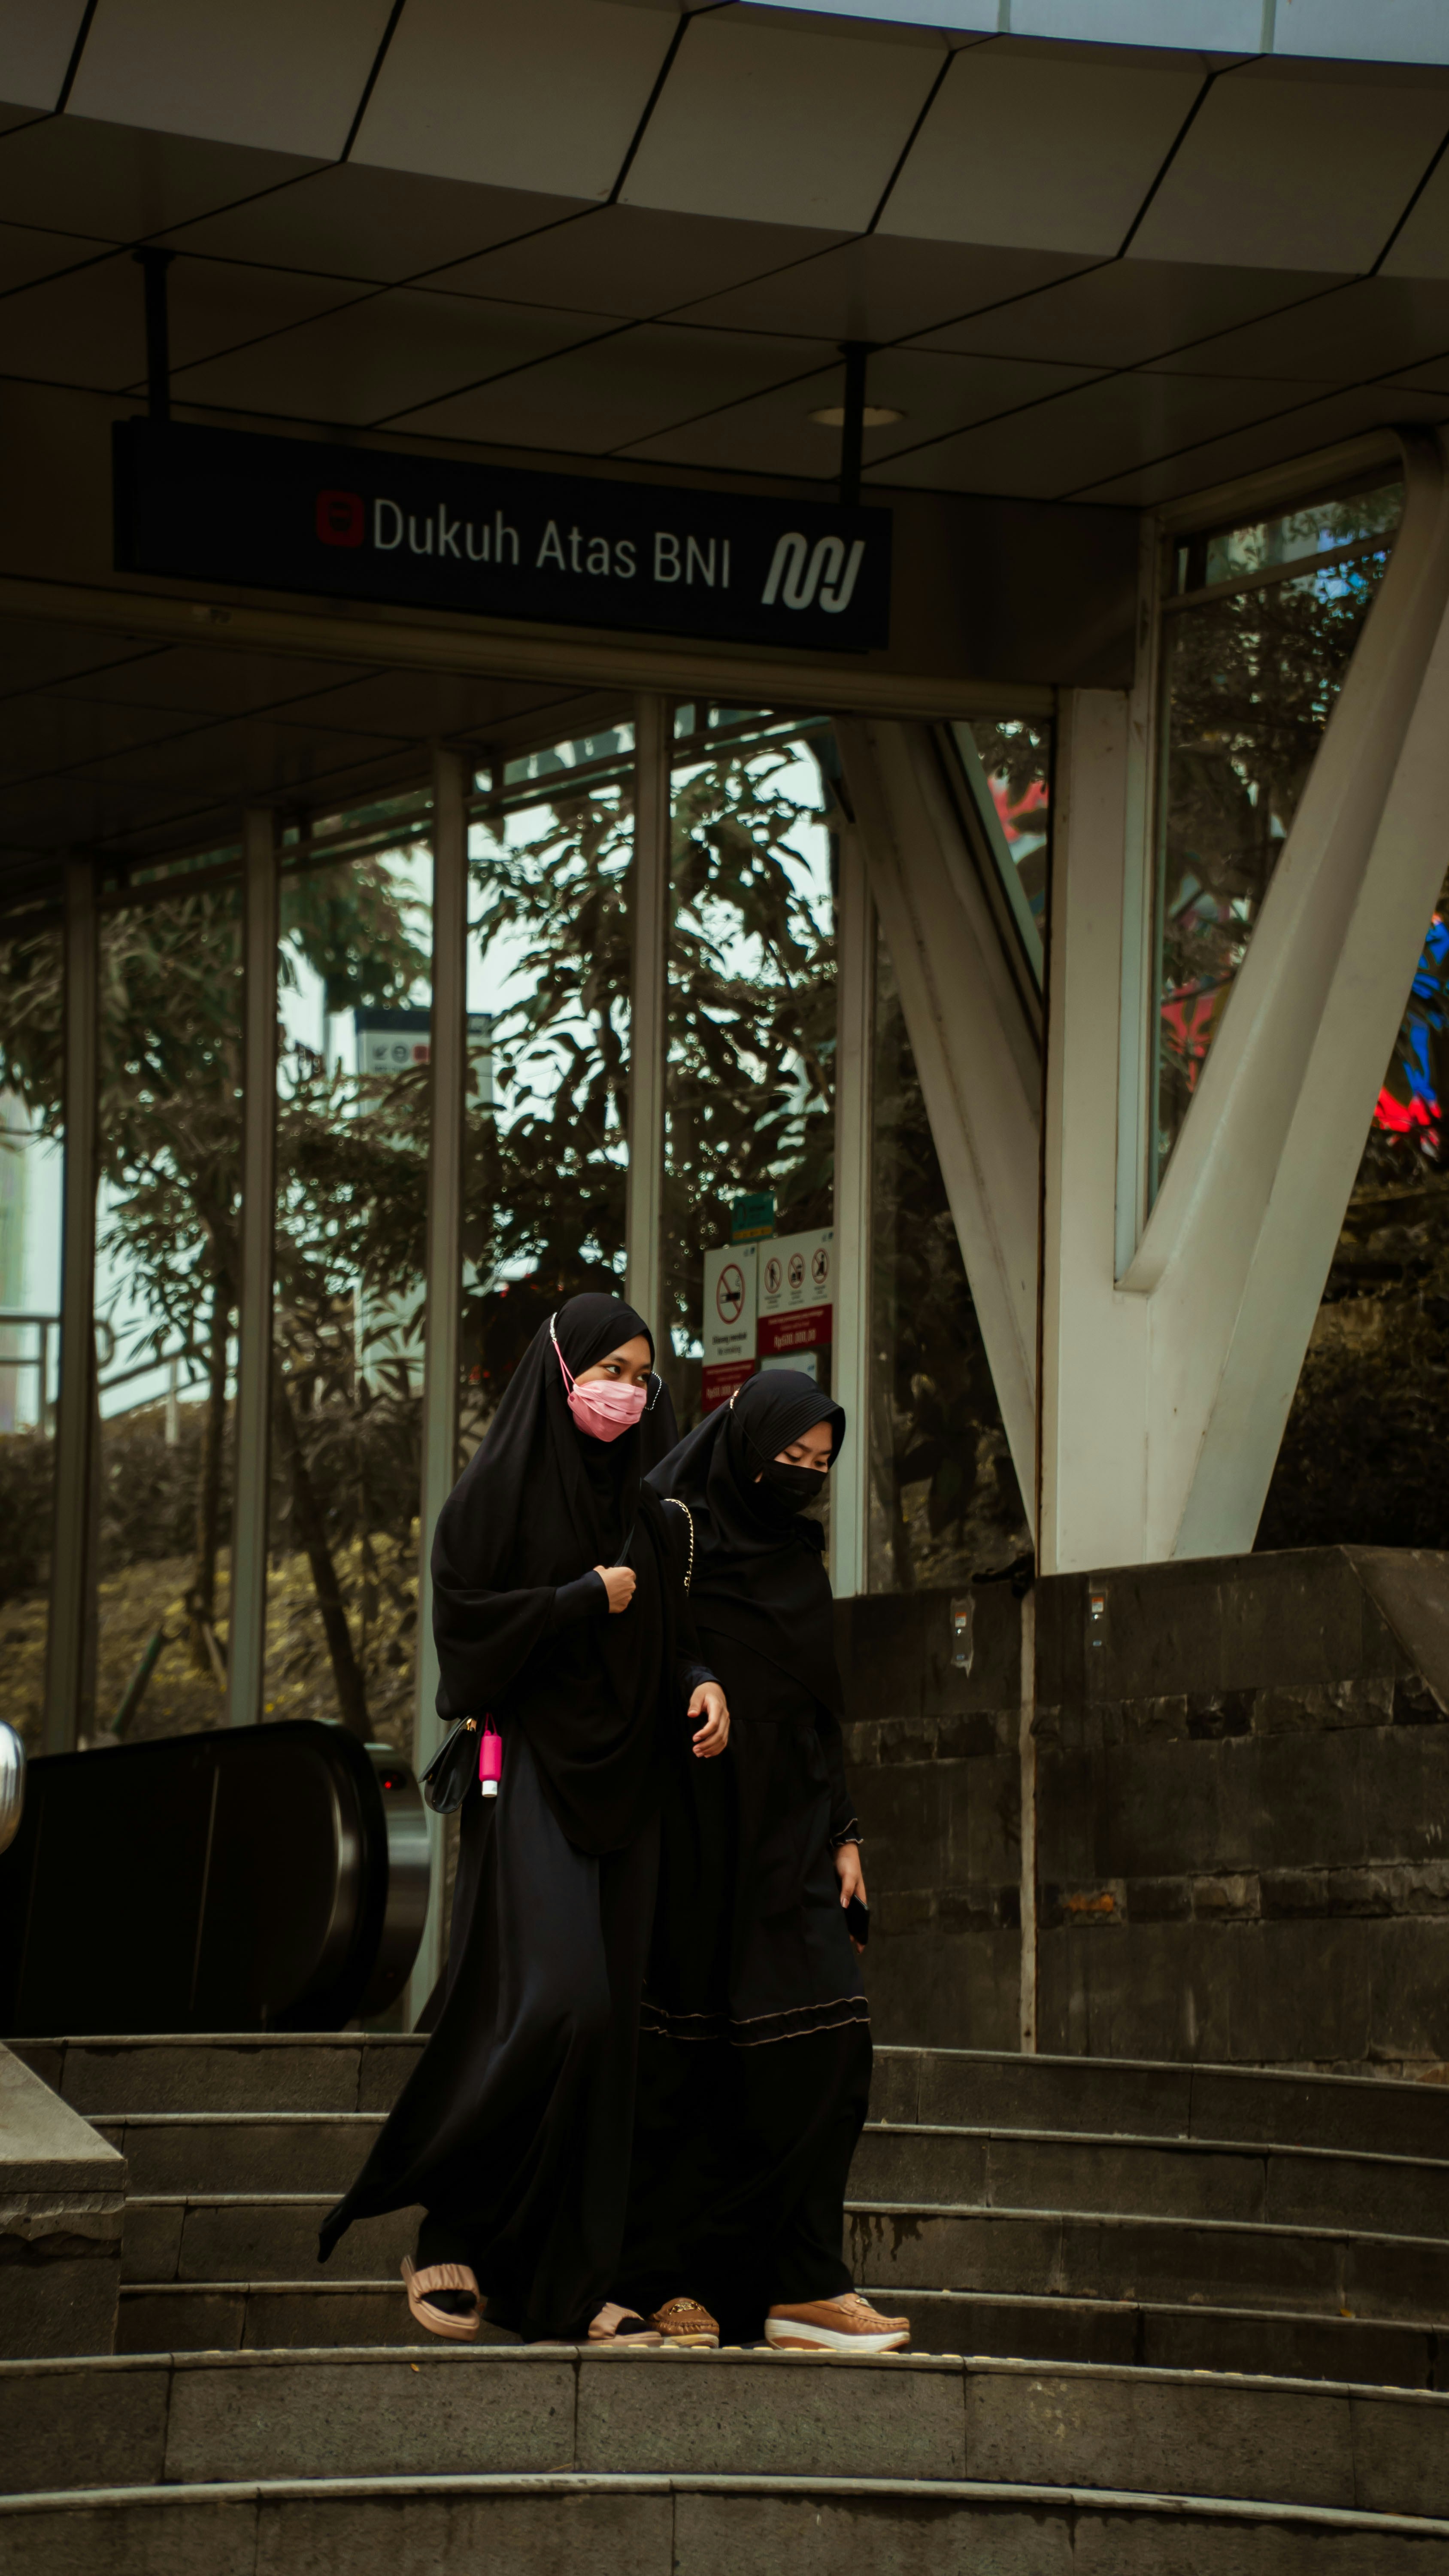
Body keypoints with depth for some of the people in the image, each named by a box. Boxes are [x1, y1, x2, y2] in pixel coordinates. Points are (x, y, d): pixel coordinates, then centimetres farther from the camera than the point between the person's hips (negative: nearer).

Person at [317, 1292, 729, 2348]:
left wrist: (703, 1686, -2)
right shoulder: (499, 1491, -2)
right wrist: (584, 1599, -9)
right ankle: (452, 2232, -7)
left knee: (607, 2025, 0)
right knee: (553, 2000, -20)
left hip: (623, 1786, 6)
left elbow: (674, 1636, 18)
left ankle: (574, 2285, -1)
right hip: (531, 1775, -6)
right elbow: (465, 1618, -10)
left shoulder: (647, 1514, 16)